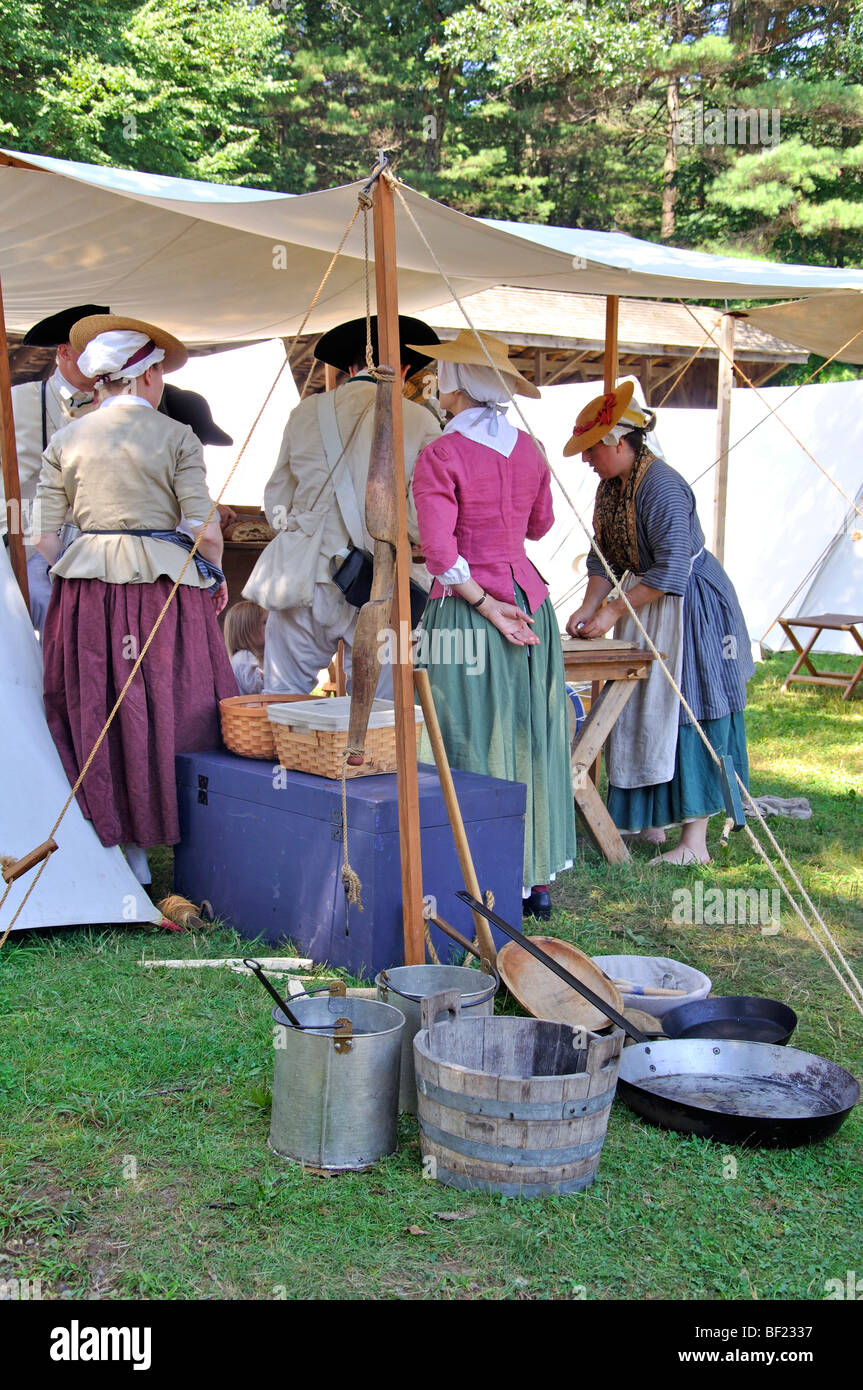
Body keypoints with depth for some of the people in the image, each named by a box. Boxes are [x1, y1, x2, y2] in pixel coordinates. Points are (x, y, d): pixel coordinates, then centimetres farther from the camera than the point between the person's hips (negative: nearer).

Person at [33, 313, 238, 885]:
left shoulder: (66, 440, 6)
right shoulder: (175, 437, -3)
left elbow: (45, 537, 5)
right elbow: (205, 530, -6)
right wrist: (215, 575, 11)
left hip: (86, 589, 3)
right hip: (167, 590, -3)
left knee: (91, 716, 9)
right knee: (169, 714, 5)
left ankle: (108, 840, 15)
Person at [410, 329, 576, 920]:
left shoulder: (441, 455, -11)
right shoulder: (528, 448, 6)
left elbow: (440, 550, -17)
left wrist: (485, 604, -11)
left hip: (467, 606, -6)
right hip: (530, 597, 6)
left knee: (476, 744, 1)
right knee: (532, 738, 12)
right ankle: (539, 879, 20)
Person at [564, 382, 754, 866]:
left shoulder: (662, 486, -22)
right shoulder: (611, 486, 6)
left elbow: (671, 570, -25)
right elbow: (604, 556, 11)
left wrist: (614, 611, -20)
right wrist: (589, 607, -4)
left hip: (690, 606, -9)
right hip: (643, 606, 10)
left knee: (686, 717, -9)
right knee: (640, 714, 12)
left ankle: (694, 842, -5)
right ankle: (651, 821, 23)